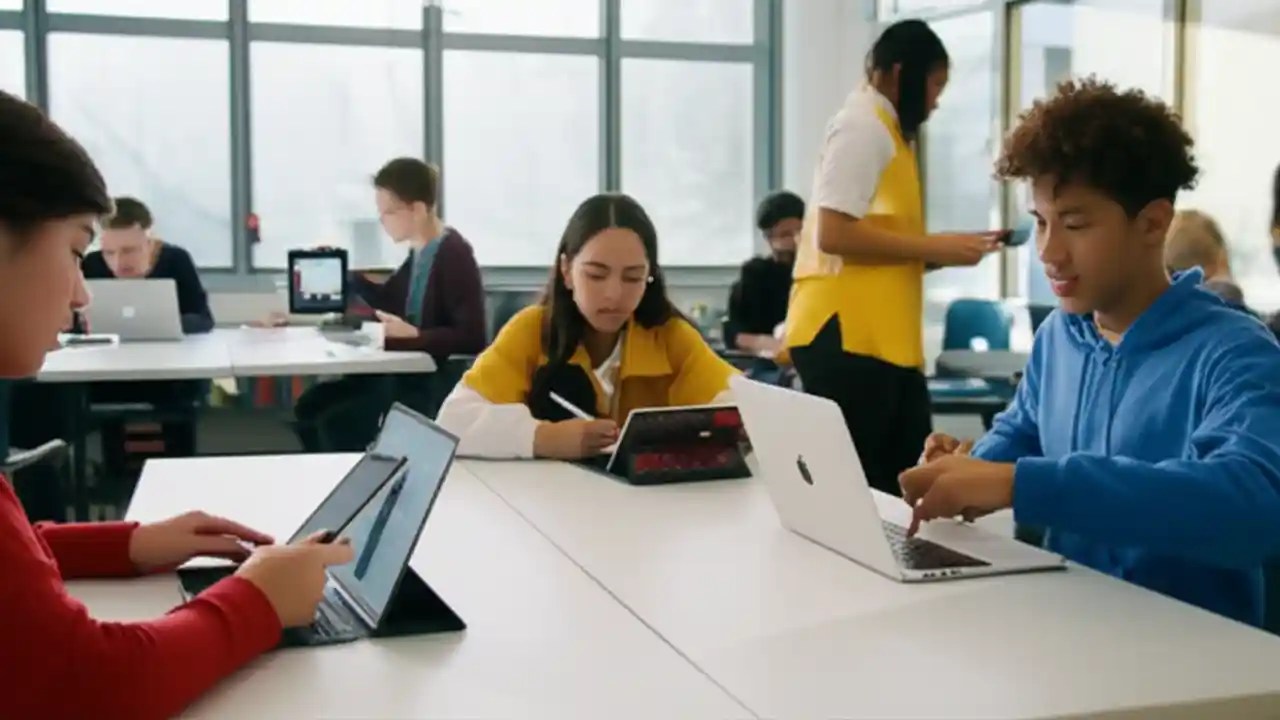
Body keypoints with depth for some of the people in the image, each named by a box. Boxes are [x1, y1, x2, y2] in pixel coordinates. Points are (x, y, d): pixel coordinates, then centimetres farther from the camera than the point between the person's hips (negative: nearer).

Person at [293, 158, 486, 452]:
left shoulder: (454, 255, -17)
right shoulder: (420, 252, 10)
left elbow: (471, 338, -25)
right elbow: (391, 303, 27)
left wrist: (413, 335, -34)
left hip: (439, 382, -9)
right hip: (410, 371, 9)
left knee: (336, 423, -18)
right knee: (310, 405, 5)